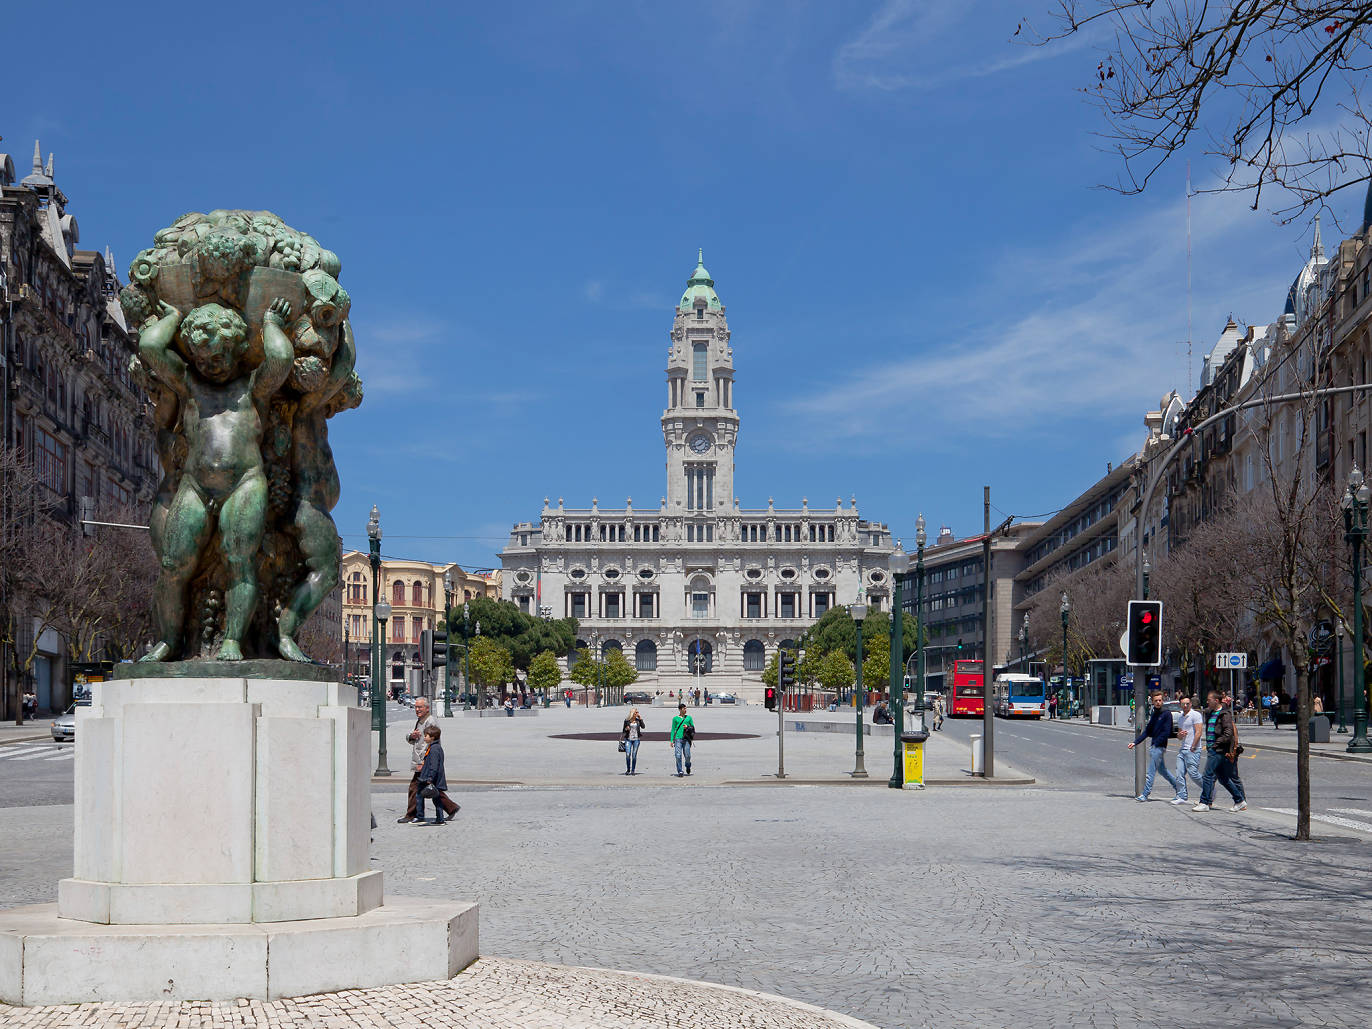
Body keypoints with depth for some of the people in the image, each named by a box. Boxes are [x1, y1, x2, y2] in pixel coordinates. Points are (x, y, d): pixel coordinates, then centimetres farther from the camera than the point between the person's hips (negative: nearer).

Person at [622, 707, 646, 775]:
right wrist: (626, 729, -14)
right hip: (628, 739, -1)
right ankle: (628, 770, 6)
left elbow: (643, 726, -8)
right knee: (628, 755, -9)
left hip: (636, 739, 1)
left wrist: (641, 719, -10)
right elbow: (624, 730, 7)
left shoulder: (638, 720, 6)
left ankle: (633, 770, 5)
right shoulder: (627, 721, 2)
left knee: (634, 755, -2)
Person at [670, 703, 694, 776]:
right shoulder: (675, 718, 8)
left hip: (686, 739, 1)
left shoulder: (688, 717, 12)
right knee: (678, 756, -10)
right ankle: (680, 772, -6)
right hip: (678, 739, -1)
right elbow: (673, 730, 9)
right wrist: (672, 740, 2)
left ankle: (688, 767, 27)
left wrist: (687, 727, -6)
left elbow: (693, 728, 16)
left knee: (687, 756, -3)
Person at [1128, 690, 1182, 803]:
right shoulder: (1154, 714, 14)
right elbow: (1147, 731, 16)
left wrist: (1156, 743, -15)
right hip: (1153, 747, 8)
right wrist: (1135, 742, 8)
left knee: (1151, 772, -5)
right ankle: (1179, 787, 27)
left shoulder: (1166, 714, -10)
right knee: (1162, 770, 16)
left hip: (1159, 747, -8)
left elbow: (1166, 732, -15)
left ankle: (1145, 795, 0)